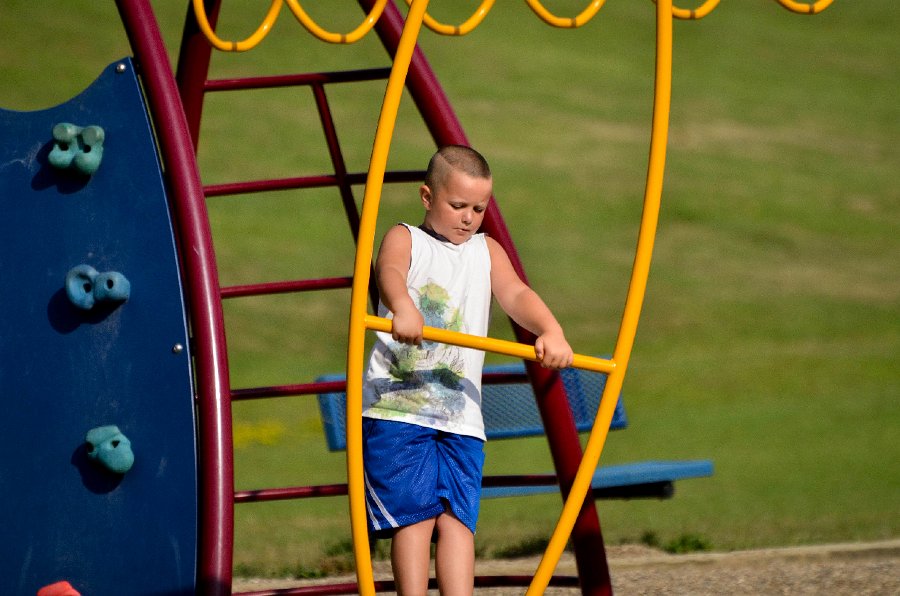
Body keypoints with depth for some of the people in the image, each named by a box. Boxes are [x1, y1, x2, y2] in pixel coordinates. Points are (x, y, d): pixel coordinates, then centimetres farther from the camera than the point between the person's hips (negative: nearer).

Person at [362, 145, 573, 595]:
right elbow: (389, 272, -19)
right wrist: (402, 307, -44)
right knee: (415, 512, -10)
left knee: (457, 517, -6)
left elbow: (515, 295, -1)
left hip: (460, 414, 3)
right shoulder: (405, 240, 5)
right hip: (397, 405, -3)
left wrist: (550, 330, -24)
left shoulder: (487, 251, 17)